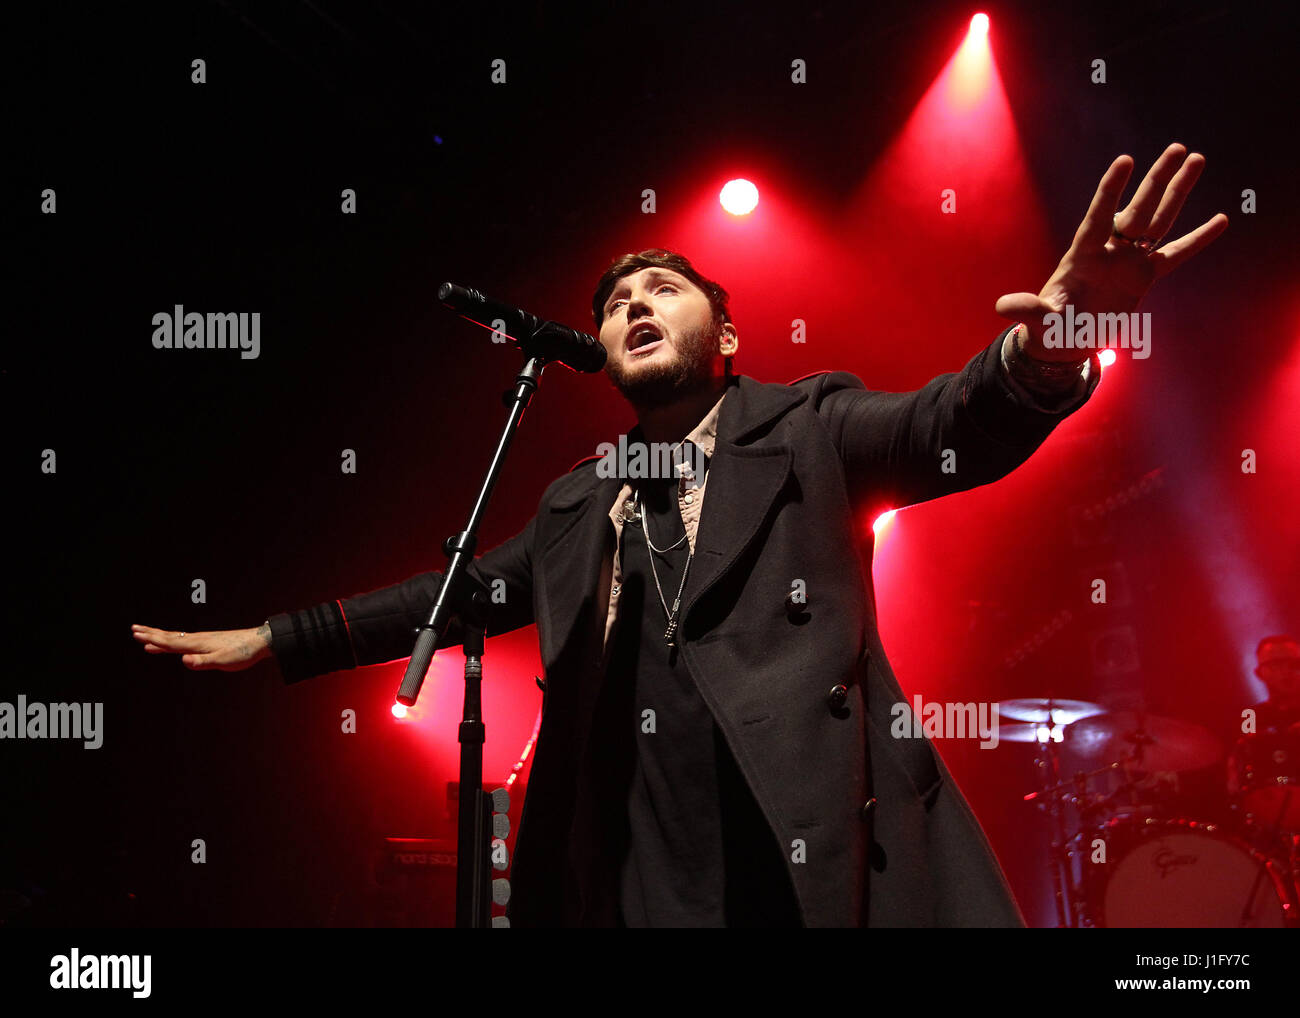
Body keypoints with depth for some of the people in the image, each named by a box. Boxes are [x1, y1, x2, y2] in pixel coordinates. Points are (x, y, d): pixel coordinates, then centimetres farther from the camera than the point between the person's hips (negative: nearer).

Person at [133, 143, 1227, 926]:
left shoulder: (806, 430, 7)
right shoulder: (577, 503, 22)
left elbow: (950, 428, -9)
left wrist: (1038, 358, -33)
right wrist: (276, 641, 26)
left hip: (818, 864, -4)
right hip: (635, 882, 4)